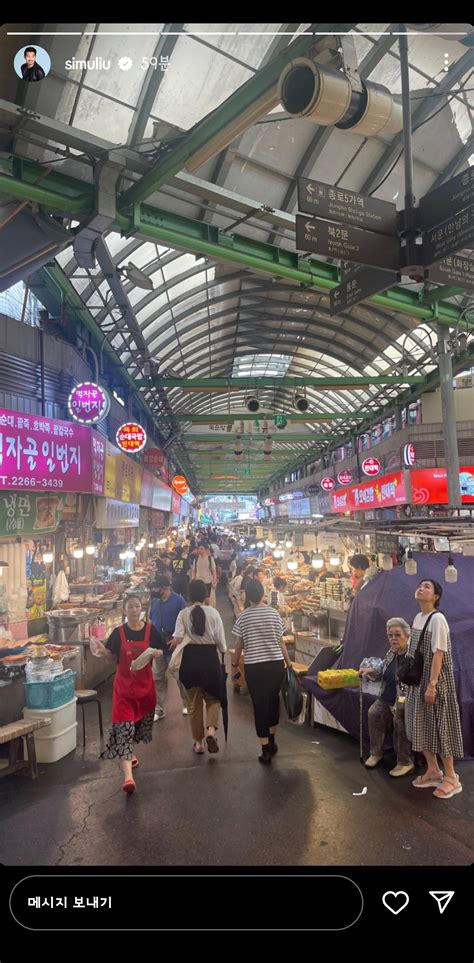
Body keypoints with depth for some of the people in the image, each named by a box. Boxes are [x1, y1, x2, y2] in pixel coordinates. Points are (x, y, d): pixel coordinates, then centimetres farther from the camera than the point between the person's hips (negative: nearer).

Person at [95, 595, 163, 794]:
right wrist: (102, 650, -20)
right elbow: (111, 658, 0)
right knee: (123, 727, -11)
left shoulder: (150, 630, -4)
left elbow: (160, 652, 5)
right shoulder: (119, 633, -5)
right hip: (124, 686, -2)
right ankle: (128, 776, -15)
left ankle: (129, 753, 47)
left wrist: (157, 653, -17)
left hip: (145, 684, 2)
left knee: (141, 722, 18)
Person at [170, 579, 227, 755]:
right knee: (213, 698, 17)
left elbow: (177, 639, -15)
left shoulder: (183, 614, -6)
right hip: (210, 657, -1)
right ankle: (211, 730, -5)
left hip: (190, 658, 1)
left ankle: (198, 742, 22)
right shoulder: (213, 612, -7)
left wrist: (173, 643, 7)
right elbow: (221, 642, -5)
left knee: (194, 702, 15)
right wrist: (224, 649, 15)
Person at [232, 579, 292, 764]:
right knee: (273, 701, 21)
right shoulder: (274, 613, -1)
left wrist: (235, 664, 14)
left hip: (254, 667, -2)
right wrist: (289, 662, 11)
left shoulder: (243, 617, -4)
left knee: (259, 706, 7)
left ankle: (266, 751, 9)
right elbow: (280, 642, 1)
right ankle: (271, 740, 34)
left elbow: (239, 645, -1)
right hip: (276, 664, 2)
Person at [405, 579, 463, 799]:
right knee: (422, 725, 15)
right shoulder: (417, 617, 7)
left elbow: (438, 654, -20)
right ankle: (433, 771, 30)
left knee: (440, 725, 2)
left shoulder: (437, 619, -18)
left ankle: (451, 777, 17)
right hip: (419, 680, 8)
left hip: (436, 681, -8)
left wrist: (432, 685, -20)